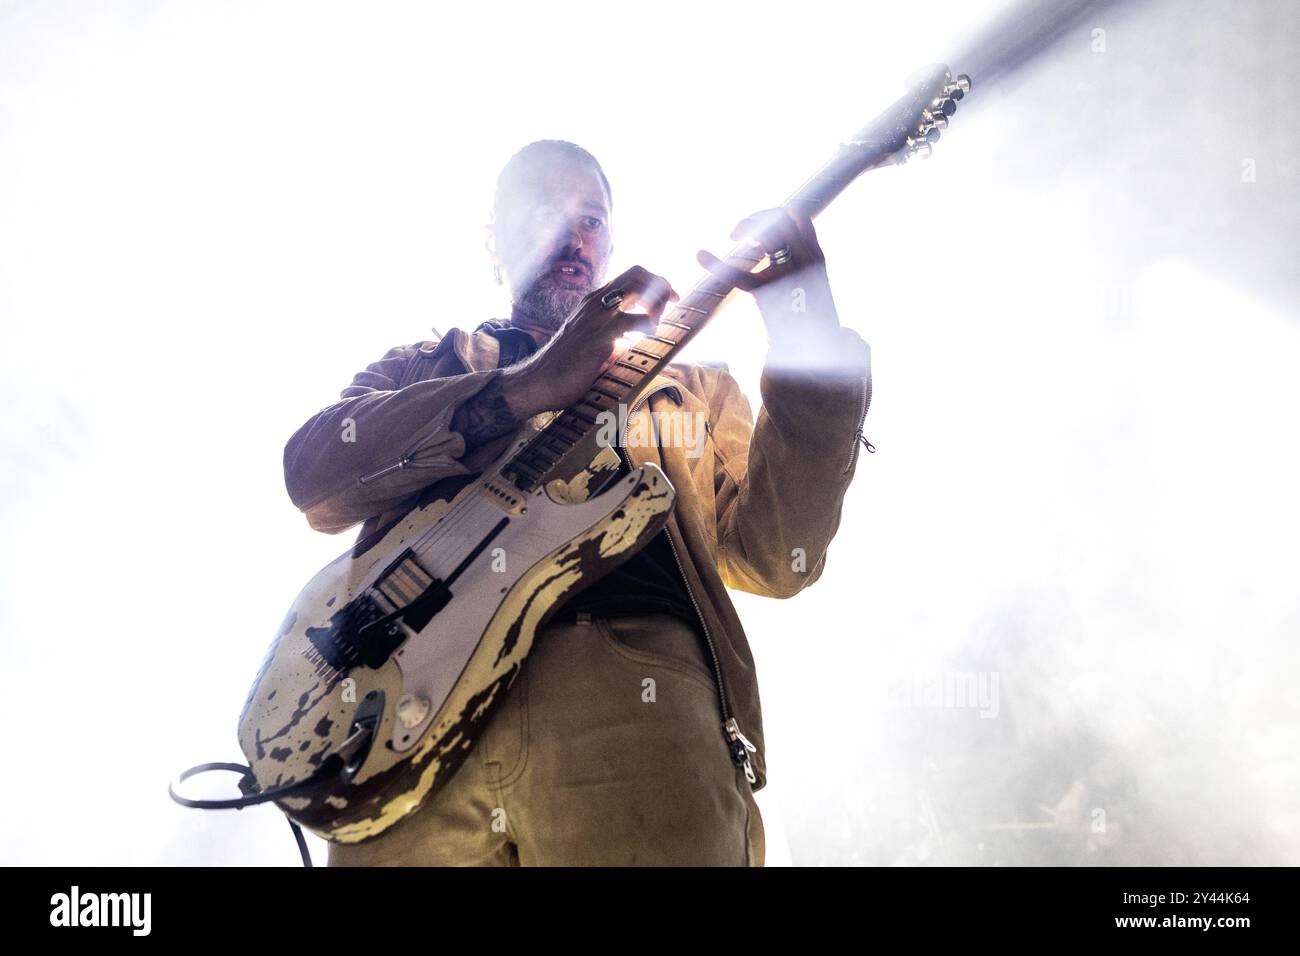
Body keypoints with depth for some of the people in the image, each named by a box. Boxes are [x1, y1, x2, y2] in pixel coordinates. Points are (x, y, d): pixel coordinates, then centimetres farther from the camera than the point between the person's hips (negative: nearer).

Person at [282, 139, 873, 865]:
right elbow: (312, 476, 4)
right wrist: (524, 389, -5)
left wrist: (809, 332, -1)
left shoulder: (690, 387, 25)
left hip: (634, 689, 0)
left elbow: (777, 560, 9)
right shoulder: (422, 369, 25)